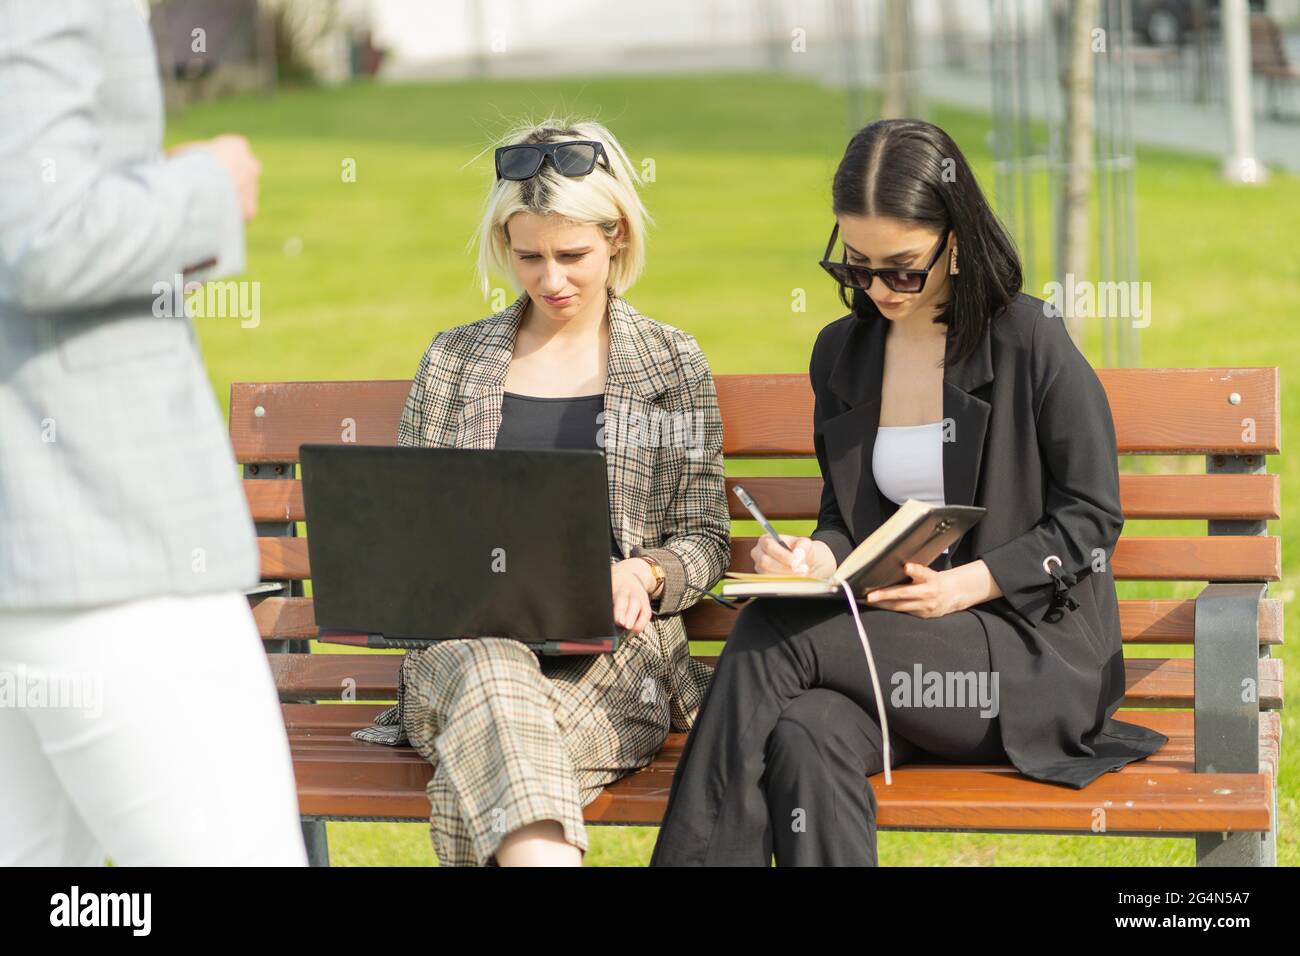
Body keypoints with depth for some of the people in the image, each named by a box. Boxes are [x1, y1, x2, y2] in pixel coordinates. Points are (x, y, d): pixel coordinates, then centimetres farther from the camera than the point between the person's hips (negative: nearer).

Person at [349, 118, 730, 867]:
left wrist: (643, 574, -10)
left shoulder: (673, 364, 14)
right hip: (467, 640, 1)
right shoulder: (453, 361, 18)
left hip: (614, 647, -1)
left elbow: (706, 539, 12)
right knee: (492, 678, -41)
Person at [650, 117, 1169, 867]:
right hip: (890, 638, 4)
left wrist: (968, 584, -17)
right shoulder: (843, 353, 13)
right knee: (802, 739, -33)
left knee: (773, 634, -26)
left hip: (1035, 651, -4)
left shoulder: (1032, 344, -5)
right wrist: (817, 557, -4)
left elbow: (1092, 518, -3)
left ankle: (702, 850, -17)